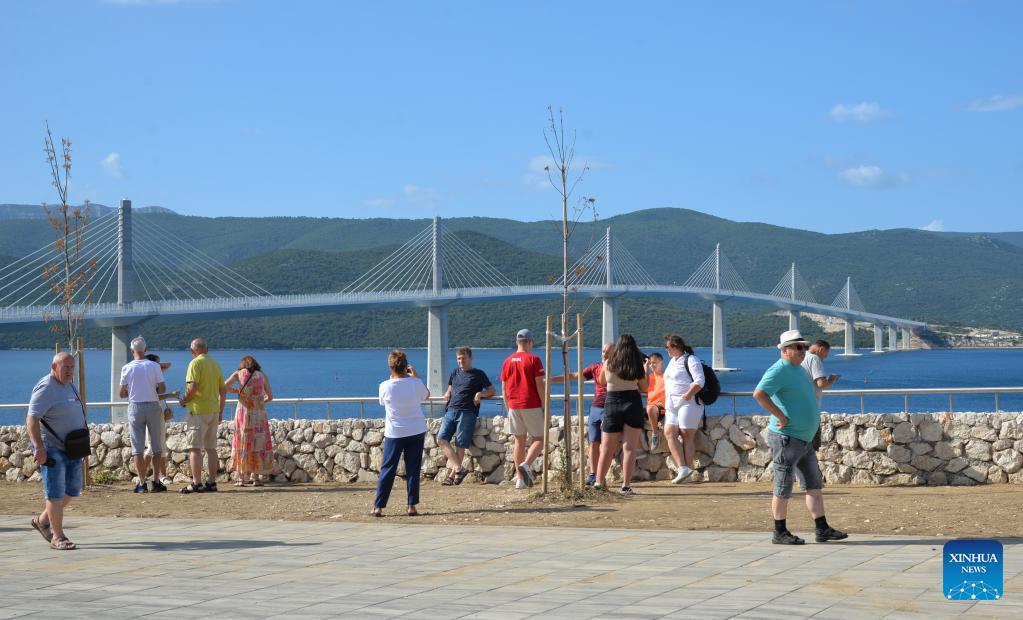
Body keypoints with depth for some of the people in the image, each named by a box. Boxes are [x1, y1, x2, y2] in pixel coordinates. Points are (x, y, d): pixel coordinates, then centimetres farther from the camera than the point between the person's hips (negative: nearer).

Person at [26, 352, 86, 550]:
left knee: (72, 489, 13)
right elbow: (32, 419, -22)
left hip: (71, 448, 9)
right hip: (51, 449, -9)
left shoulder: (69, 386, 14)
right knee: (56, 493, -6)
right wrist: (39, 448, -29)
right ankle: (58, 537, 0)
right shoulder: (46, 388, -15)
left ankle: (43, 520, 28)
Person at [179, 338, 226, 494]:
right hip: (214, 410, 7)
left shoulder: (195, 363, -9)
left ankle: (196, 483, -10)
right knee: (211, 448, 11)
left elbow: (193, 387, -20)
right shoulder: (215, 364, 13)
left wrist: (184, 401, -4)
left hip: (198, 410, -7)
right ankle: (211, 482, 11)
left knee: (195, 448, -5)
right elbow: (223, 390, 14)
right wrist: (220, 411, 20)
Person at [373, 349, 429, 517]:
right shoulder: (416, 383, -10)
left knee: (387, 469, 5)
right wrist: (416, 376, 14)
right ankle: (412, 506, 4)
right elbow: (427, 395, 12)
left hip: (394, 433, -1)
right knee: (413, 469, 6)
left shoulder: (385, 386, -12)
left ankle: (378, 507, 4)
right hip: (416, 432, 1)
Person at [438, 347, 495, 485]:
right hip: (451, 410, 5)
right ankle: (459, 468, -17)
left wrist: (480, 394, -8)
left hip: (467, 413, -5)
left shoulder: (478, 374, 10)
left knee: (461, 445, -7)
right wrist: (447, 394, 11)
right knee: (441, 439, -14)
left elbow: (492, 391, 10)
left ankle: (452, 475, -5)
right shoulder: (455, 373, 23)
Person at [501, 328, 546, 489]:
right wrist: (545, 406, -4)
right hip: (532, 406, -5)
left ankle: (520, 479, 8)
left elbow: (504, 389, 11)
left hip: (514, 406, 5)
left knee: (519, 440, 10)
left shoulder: (507, 361, 8)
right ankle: (526, 464, -22)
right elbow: (540, 385, -11)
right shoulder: (533, 359, -6)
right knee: (539, 439, 4)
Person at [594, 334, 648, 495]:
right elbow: (644, 387, 6)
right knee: (629, 448, -1)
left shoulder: (609, 364, 0)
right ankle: (626, 485, -6)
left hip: (612, 404, 1)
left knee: (607, 449, 8)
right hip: (633, 404, -1)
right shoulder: (637, 366, -1)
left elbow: (602, 381, 16)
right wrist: (645, 370, 18)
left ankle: (598, 483, 7)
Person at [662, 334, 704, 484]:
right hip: (671, 404, 8)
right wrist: (667, 401, 20)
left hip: (688, 403, -8)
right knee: (669, 432, -7)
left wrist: (688, 394, -24)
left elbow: (700, 381, -16)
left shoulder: (691, 360, -7)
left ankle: (688, 467, -4)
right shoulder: (672, 361, 21)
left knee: (687, 435, -6)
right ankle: (682, 467, -12)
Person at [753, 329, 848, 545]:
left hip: (804, 439, 10)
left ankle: (823, 530, 13)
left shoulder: (798, 369, 16)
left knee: (815, 485, 10)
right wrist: (781, 416, -25)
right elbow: (759, 394, -28)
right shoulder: (779, 370, -15)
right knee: (783, 488, -2)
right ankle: (780, 533, 6)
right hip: (786, 438, -10)